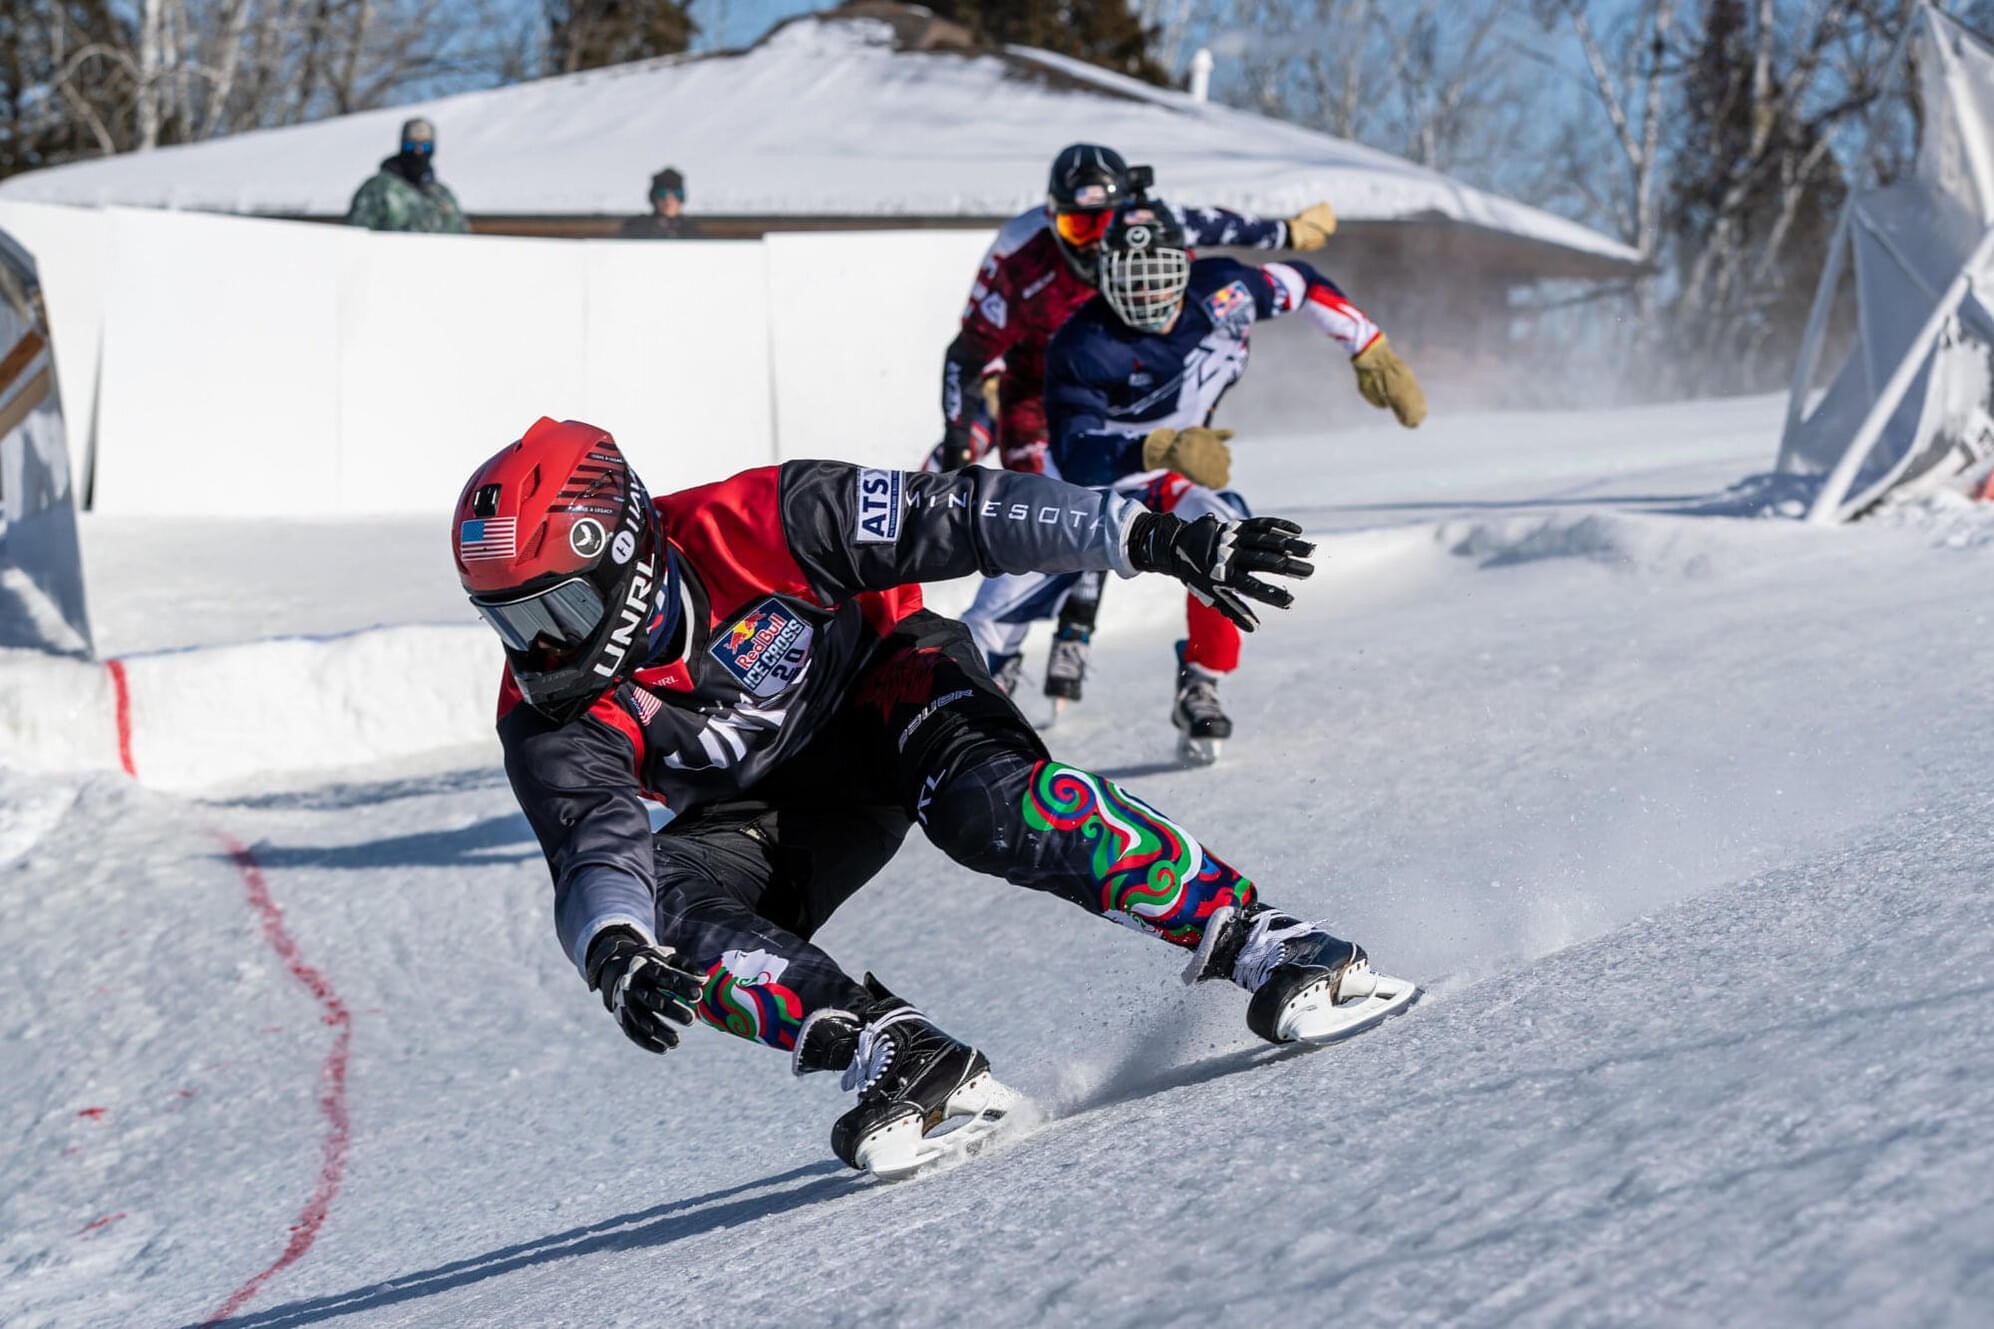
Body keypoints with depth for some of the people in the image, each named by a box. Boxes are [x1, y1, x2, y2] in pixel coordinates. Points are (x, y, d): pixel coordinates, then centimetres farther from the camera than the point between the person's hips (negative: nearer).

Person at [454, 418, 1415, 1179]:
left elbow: (964, 518, -27)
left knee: (984, 800, -35)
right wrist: (616, 958, -57)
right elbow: (595, 858, -33)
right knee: (660, 908, -26)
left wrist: (1158, 537, -33)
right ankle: (901, 1055, -33)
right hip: (769, 815, 3)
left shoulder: (750, 526, -30)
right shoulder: (551, 717, -23)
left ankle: (1261, 946, -35)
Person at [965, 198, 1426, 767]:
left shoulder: (1221, 291, -20)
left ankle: (1199, 688, -11)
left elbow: (1302, 285, 0)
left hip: (1178, 479, 2)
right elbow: (1077, 455, -42)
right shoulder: (1081, 348, -31)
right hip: (1092, 479, -2)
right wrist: (1164, 450, -57)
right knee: (1005, 605, -13)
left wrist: (1373, 354, -3)